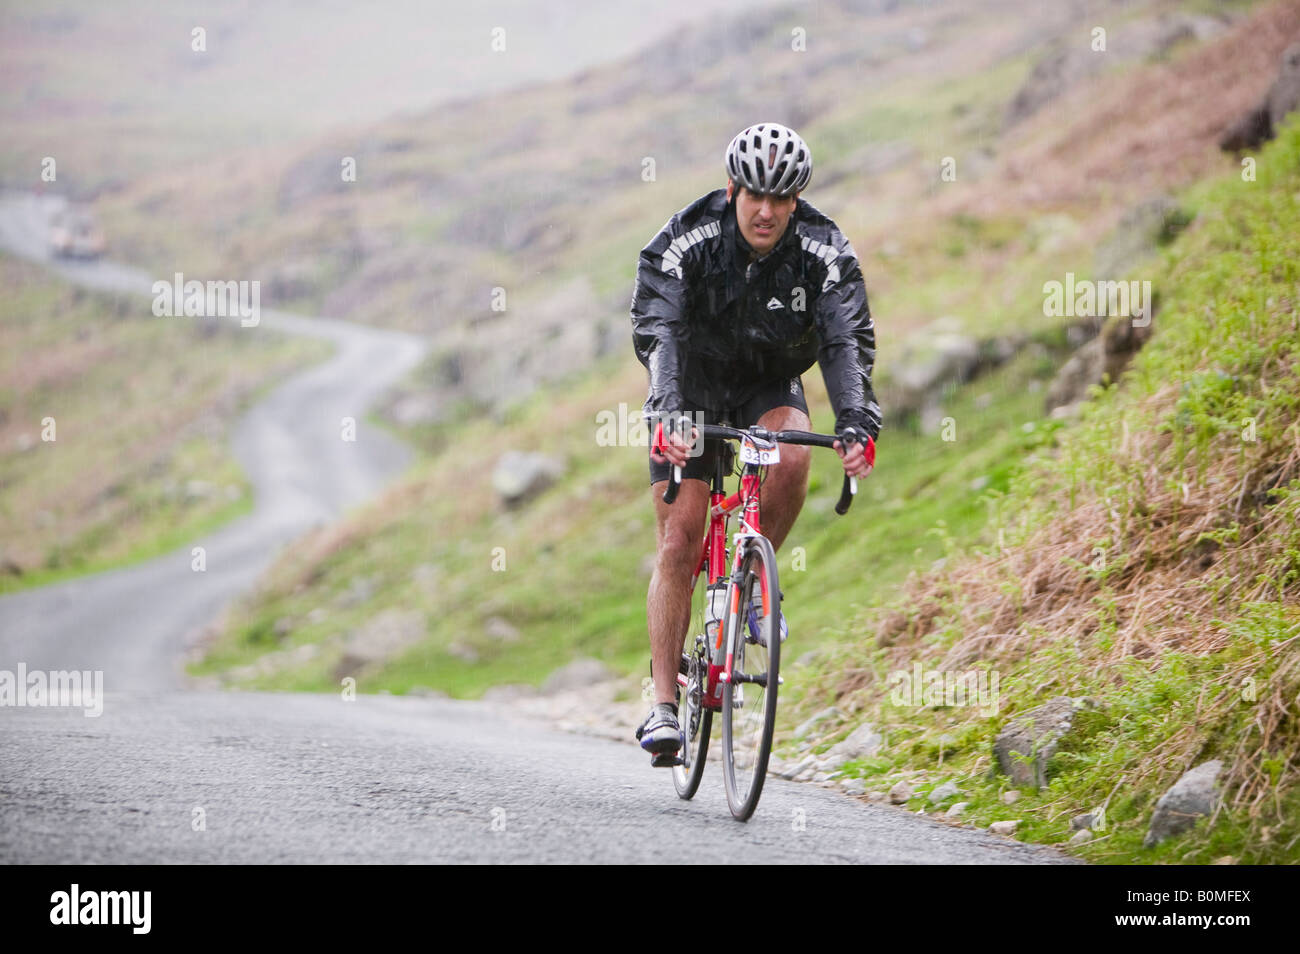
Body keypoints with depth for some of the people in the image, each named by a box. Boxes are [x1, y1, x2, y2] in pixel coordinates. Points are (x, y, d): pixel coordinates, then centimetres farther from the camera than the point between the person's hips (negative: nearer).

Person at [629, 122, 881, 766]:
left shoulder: (823, 252, -20)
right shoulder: (685, 243, -25)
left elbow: (848, 340, -29)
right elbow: (658, 333, -35)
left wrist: (856, 422, -47)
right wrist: (668, 416, -52)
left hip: (770, 386, 1)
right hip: (693, 389, -1)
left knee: (792, 456, -33)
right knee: (679, 542, -12)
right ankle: (663, 705, -8)